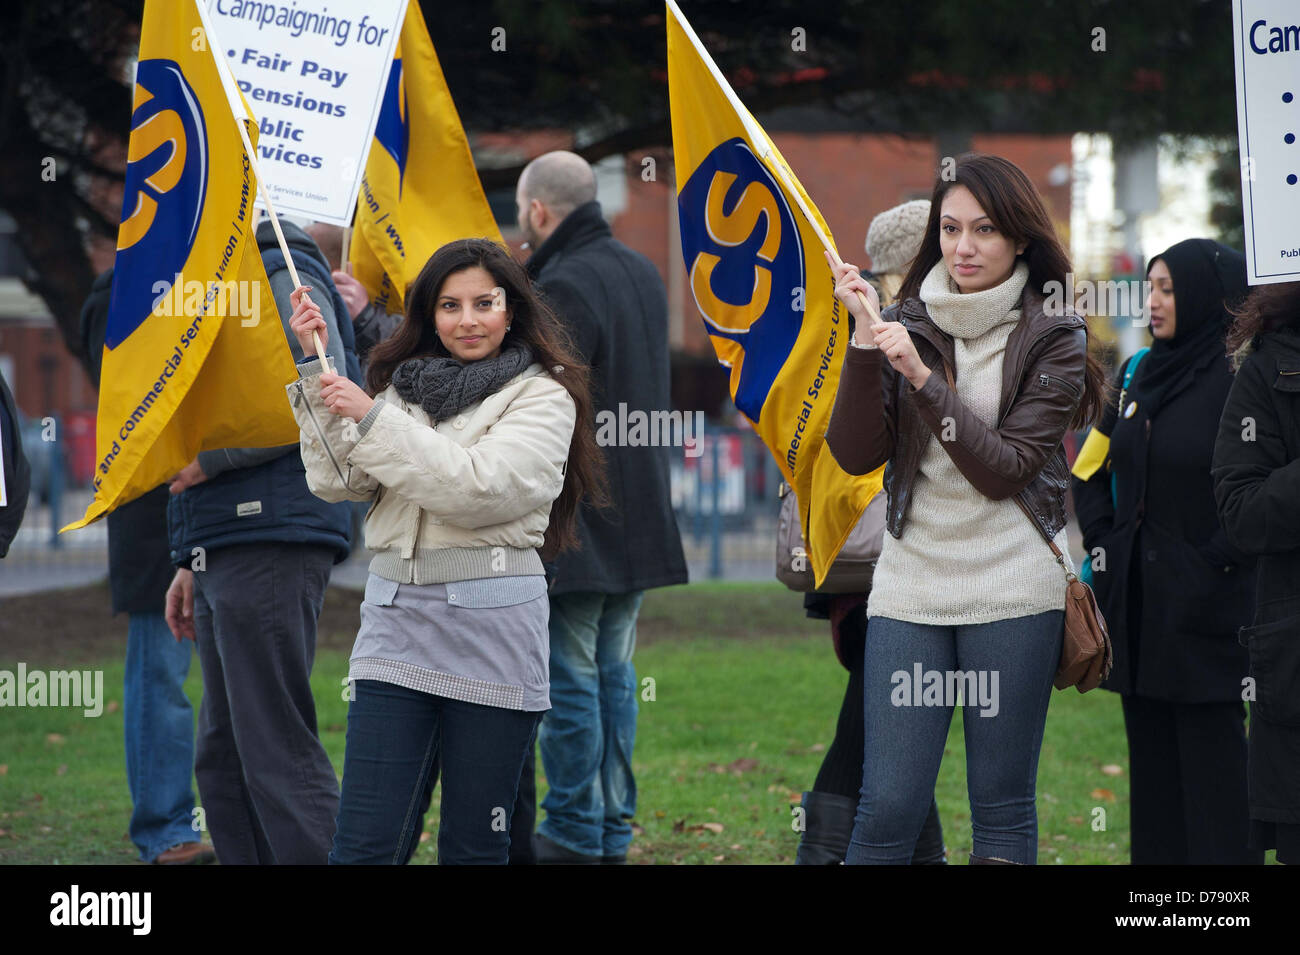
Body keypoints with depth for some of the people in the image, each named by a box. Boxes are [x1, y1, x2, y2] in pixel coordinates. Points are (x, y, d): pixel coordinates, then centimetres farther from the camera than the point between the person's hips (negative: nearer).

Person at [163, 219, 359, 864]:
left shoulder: (282, 277, -7)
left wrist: (209, 455, -15)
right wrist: (193, 562, 22)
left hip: (271, 544, -10)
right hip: (223, 555, 10)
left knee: (277, 750, -12)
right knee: (224, 760, 9)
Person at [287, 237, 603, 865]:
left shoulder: (543, 395, 1)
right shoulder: (404, 386, 16)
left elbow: (480, 488, -13)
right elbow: (338, 482, 8)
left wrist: (372, 417, -11)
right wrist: (317, 370, 2)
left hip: (491, 622, -3)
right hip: (396, 618, 3)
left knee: (473, 848, 3)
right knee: (365, 844, -5)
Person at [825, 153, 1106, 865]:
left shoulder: (1052, 338, 1)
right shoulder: (906, 323, 9)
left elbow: (1006, 469, -9)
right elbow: (854, 455, -1)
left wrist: (922, 376, -16)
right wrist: (866, 341, -11)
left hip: (1011, 586, -2)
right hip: (910, 584, 2)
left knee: (1003, 806, 3)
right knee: (888, 805, -4)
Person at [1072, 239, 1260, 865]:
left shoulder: (1237, 379, -11)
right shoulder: (1139, 373, 11)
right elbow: (1089, 467, 21)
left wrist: (1218, 561, -16)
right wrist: (1102, 543, 10)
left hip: (1204, 606, -7)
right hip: (1137, 598, 7)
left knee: (1210, 761, -5)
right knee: (1151, 760, 11)